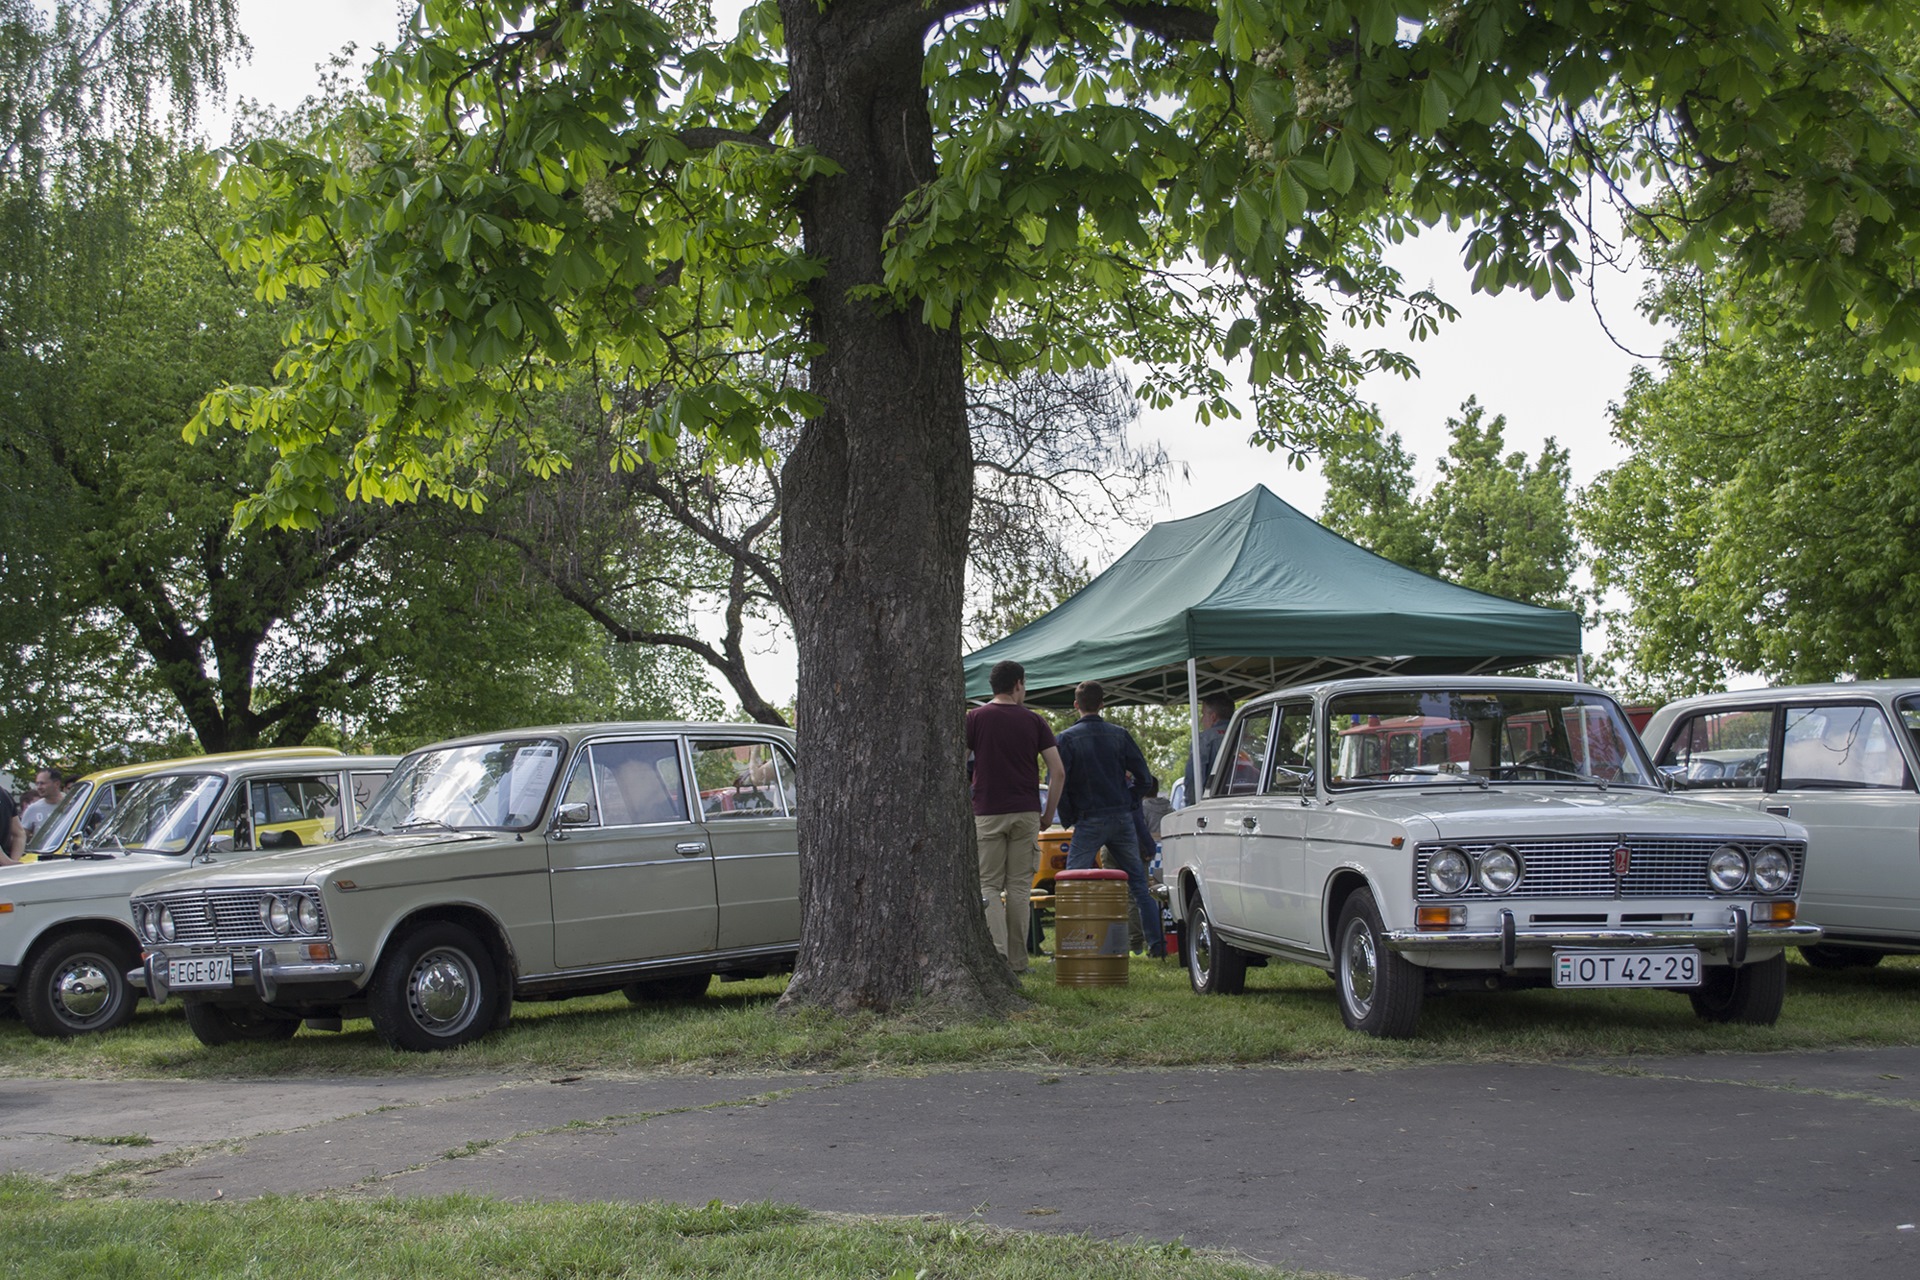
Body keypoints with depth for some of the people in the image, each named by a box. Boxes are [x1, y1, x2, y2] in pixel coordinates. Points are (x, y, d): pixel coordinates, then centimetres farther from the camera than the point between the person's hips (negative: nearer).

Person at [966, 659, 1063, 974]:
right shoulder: (1034, 721, 5)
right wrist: (1049, 814, 9)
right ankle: (1017, 960, 8)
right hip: (1026, 814, 2)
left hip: (987, 814, -1)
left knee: (989, 886, 2)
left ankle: (997, 951, -17)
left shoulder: (975, 718, 1)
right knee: (1019, 888, 6)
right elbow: (1058, 772, 0)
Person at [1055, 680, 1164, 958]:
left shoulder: (1067, 738, -4)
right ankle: (1156, 943, 8)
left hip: (1089, 820, -3)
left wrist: (1069, 817, 2)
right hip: (1122, 816, 3)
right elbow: (1144, 776, 3)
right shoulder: (1119, 734, 5)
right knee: (1138, 884, 9)